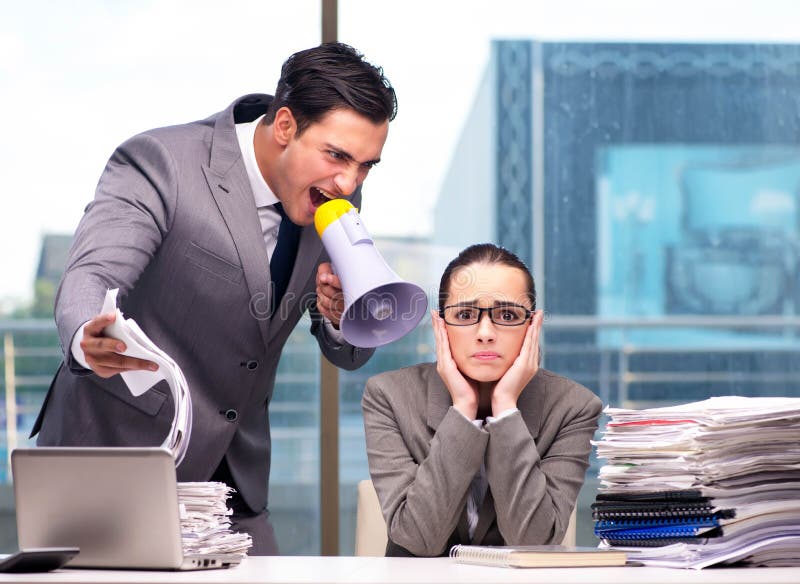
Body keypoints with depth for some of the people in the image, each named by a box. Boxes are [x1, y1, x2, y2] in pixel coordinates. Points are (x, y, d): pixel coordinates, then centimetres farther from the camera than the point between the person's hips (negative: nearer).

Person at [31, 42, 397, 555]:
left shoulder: (339, 195, 0)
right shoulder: (158, 162, -18)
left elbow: (351, 355, 6)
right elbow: (91, 277, -30)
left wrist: (341, 317, -17)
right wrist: (89, 341, -53)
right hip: (115, 454, -5)